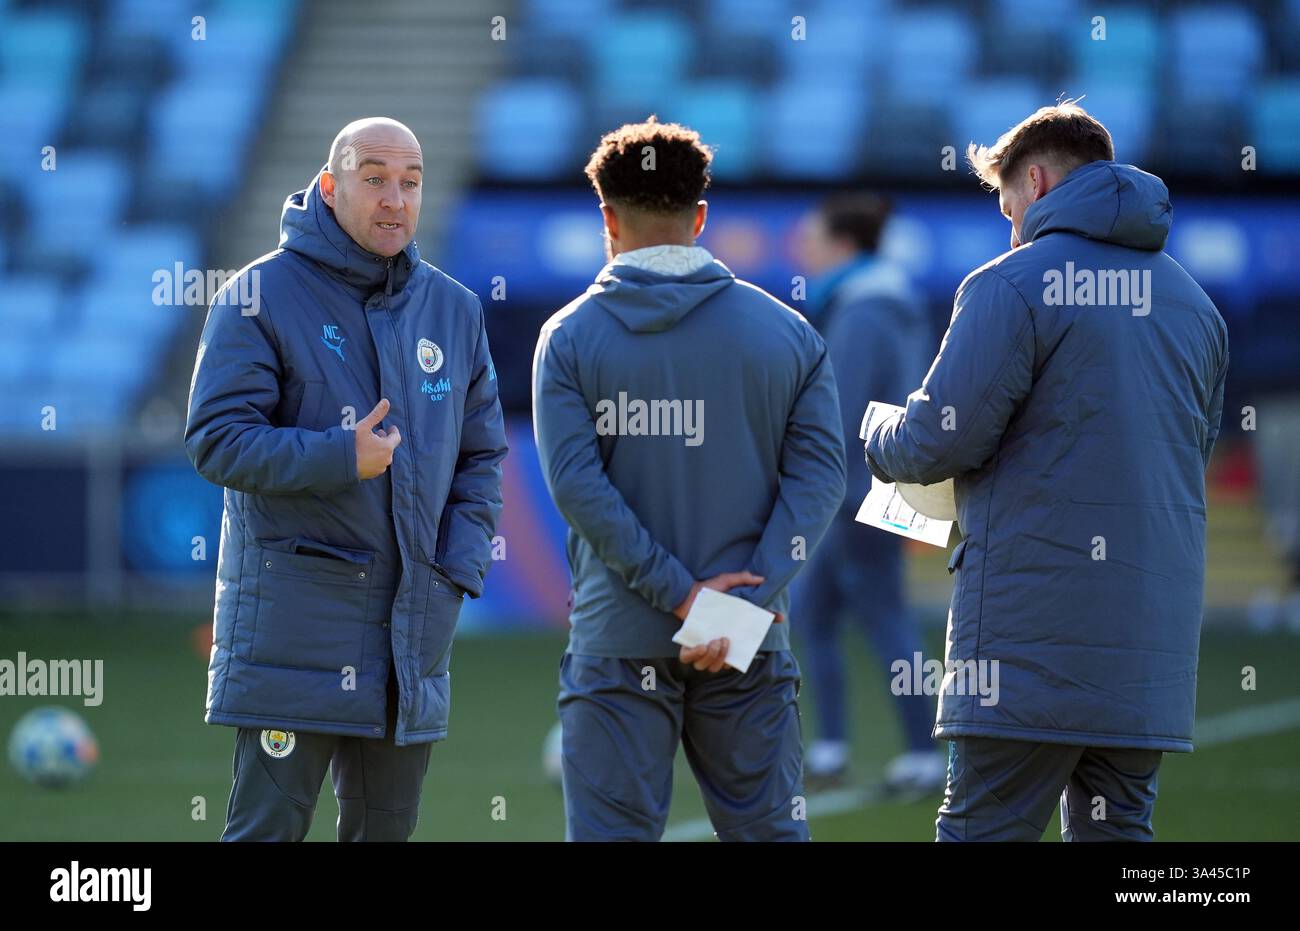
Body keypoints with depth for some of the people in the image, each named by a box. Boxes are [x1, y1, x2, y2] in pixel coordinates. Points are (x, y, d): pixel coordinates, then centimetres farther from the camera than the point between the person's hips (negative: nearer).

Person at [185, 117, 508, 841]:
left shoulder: (453, 308, 13)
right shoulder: (263, 295, -3)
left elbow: (482, 457, 17)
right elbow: (216, 440, -9)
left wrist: (456, 573, 2)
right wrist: (341, 458, -20)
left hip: (414, 625, 5)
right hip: (293, 622, -5)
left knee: (388, 825, 8)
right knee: (269, 825, -8)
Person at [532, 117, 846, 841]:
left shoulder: (570, 338, -1)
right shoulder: (787, 333, 4)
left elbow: (576, 483, -11)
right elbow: (819, 474, -5)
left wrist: (679, 593, -12)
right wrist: (750, 601, -12)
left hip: (619, 640, -2)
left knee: (611, 834, 0)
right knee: (768, 831, 8)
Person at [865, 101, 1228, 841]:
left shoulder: (1013, 285, -6)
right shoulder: (1193, 301, 16)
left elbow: (940, 442, -9)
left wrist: (883, 444, 13)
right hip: (1157, 631, 6)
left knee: (982, 832, -6)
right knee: (1118, 832, 7)